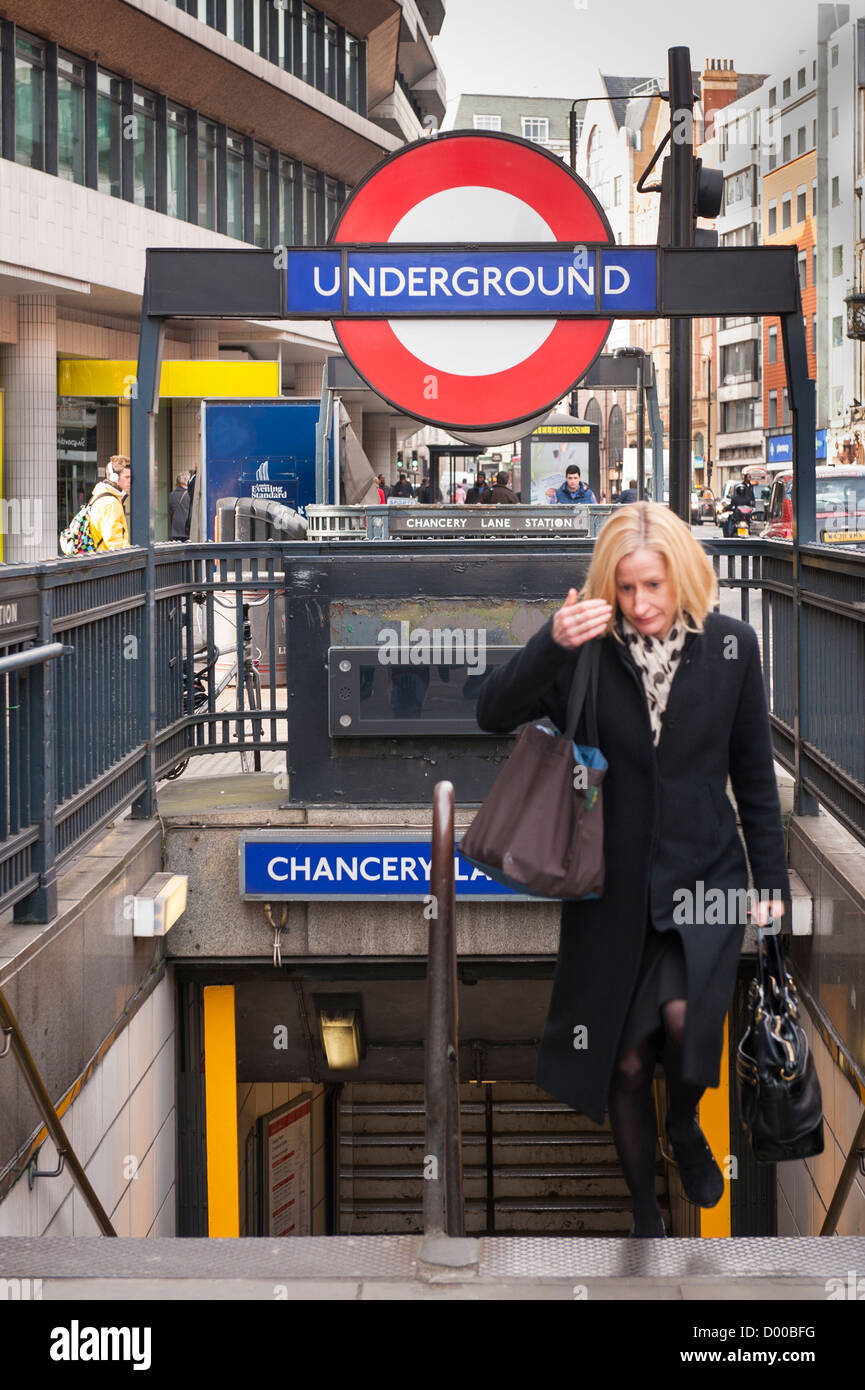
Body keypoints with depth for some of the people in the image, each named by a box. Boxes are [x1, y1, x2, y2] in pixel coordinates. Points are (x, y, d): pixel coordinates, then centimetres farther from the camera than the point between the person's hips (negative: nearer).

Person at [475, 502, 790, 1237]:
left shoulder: (731, 644, -5)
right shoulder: (586, 649, -9)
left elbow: (754, 772, 3)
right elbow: (493, 714, -16)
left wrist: (772, 879, 5)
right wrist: (551, 644, -30)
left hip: (705, 875, 0)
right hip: (615, 886, 1)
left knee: (685, 1017, -24)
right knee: (627, 1063, 7)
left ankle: (686, 1123, 11)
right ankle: (646, 1211, 29)